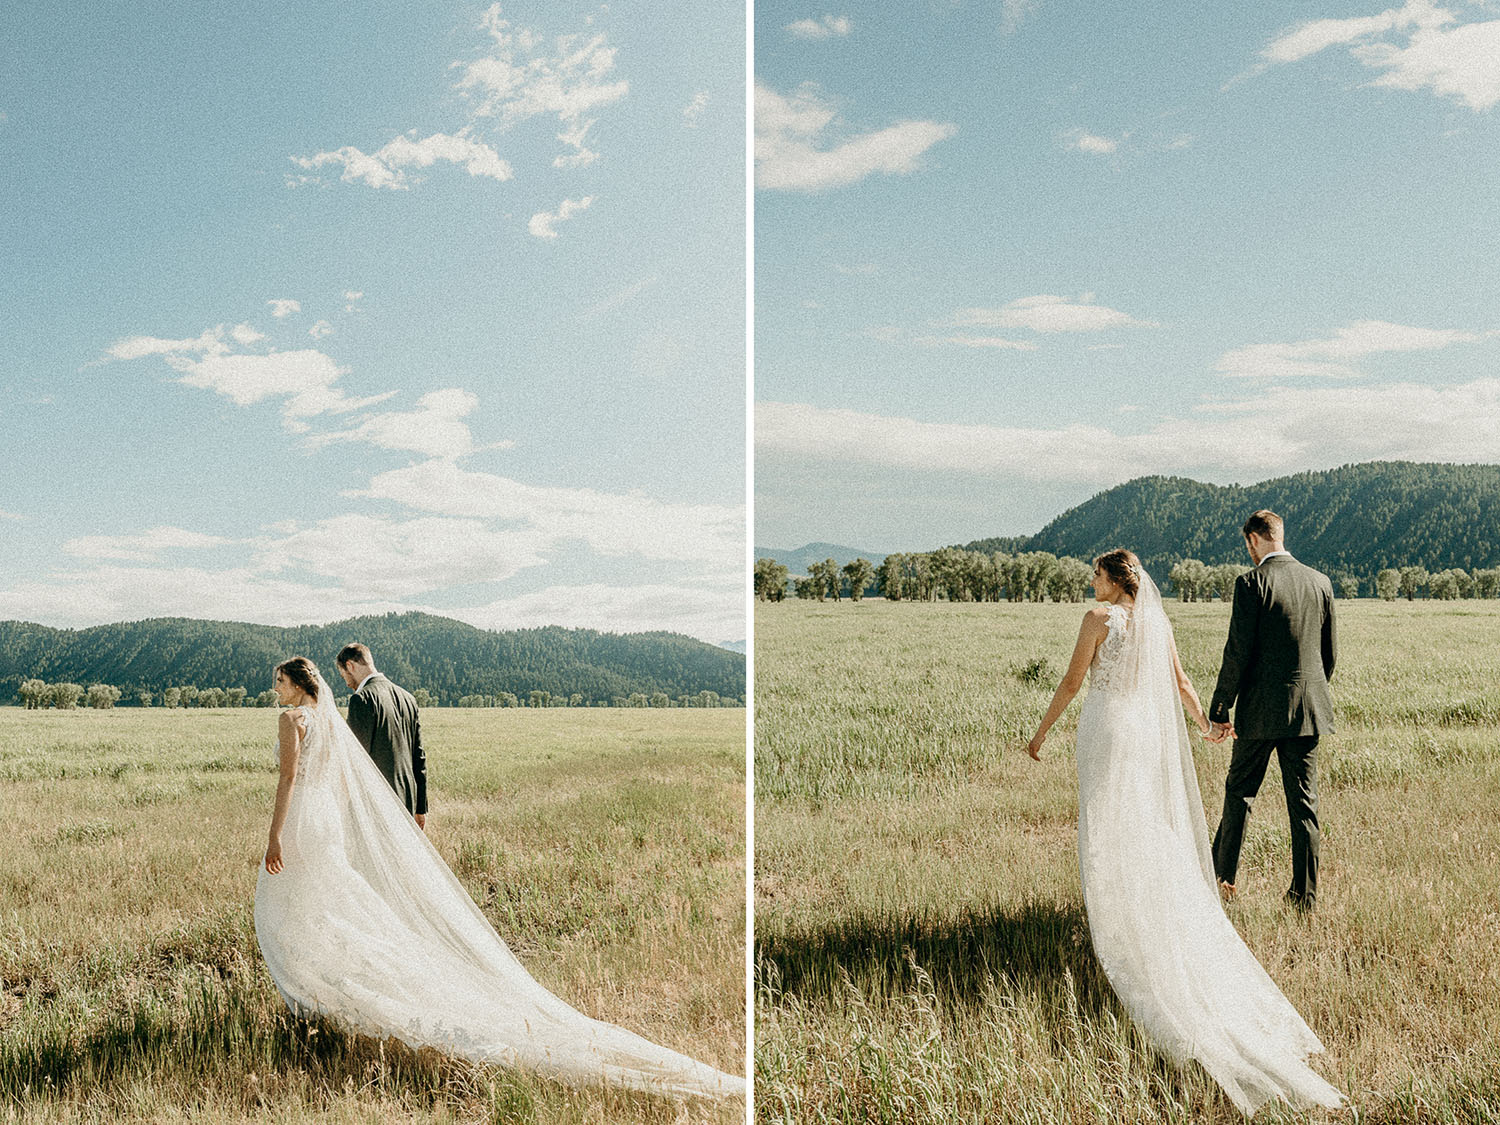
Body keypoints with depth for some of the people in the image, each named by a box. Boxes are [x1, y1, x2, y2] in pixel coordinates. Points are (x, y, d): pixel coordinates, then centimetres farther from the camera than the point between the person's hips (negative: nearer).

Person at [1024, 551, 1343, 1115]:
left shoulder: (1100, 617, -10)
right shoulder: (1158, 620, 7)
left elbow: (1072, 681, -10)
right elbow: (1180, 680, 16)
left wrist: (1042, 730, -1)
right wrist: (1205, 720, 32)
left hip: (1108, 730, -6)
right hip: (1152, 731, 6)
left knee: (1110, 834, 3)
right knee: (1157, 830, 14)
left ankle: (1119, 933, 6)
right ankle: (1173, 928, 20)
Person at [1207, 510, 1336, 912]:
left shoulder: (1252, 583, -12)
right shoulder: (1320, 582, 5)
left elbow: (1238, 653, -14)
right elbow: (1331, 651, 11)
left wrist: (1219, 710, -8)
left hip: (1261, 709, -4)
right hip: (1309, 709, 5)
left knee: (1239, 791, 11)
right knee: (1303, 802, 8)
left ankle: (1224, 876, 20)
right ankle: (1304, 894, 11)